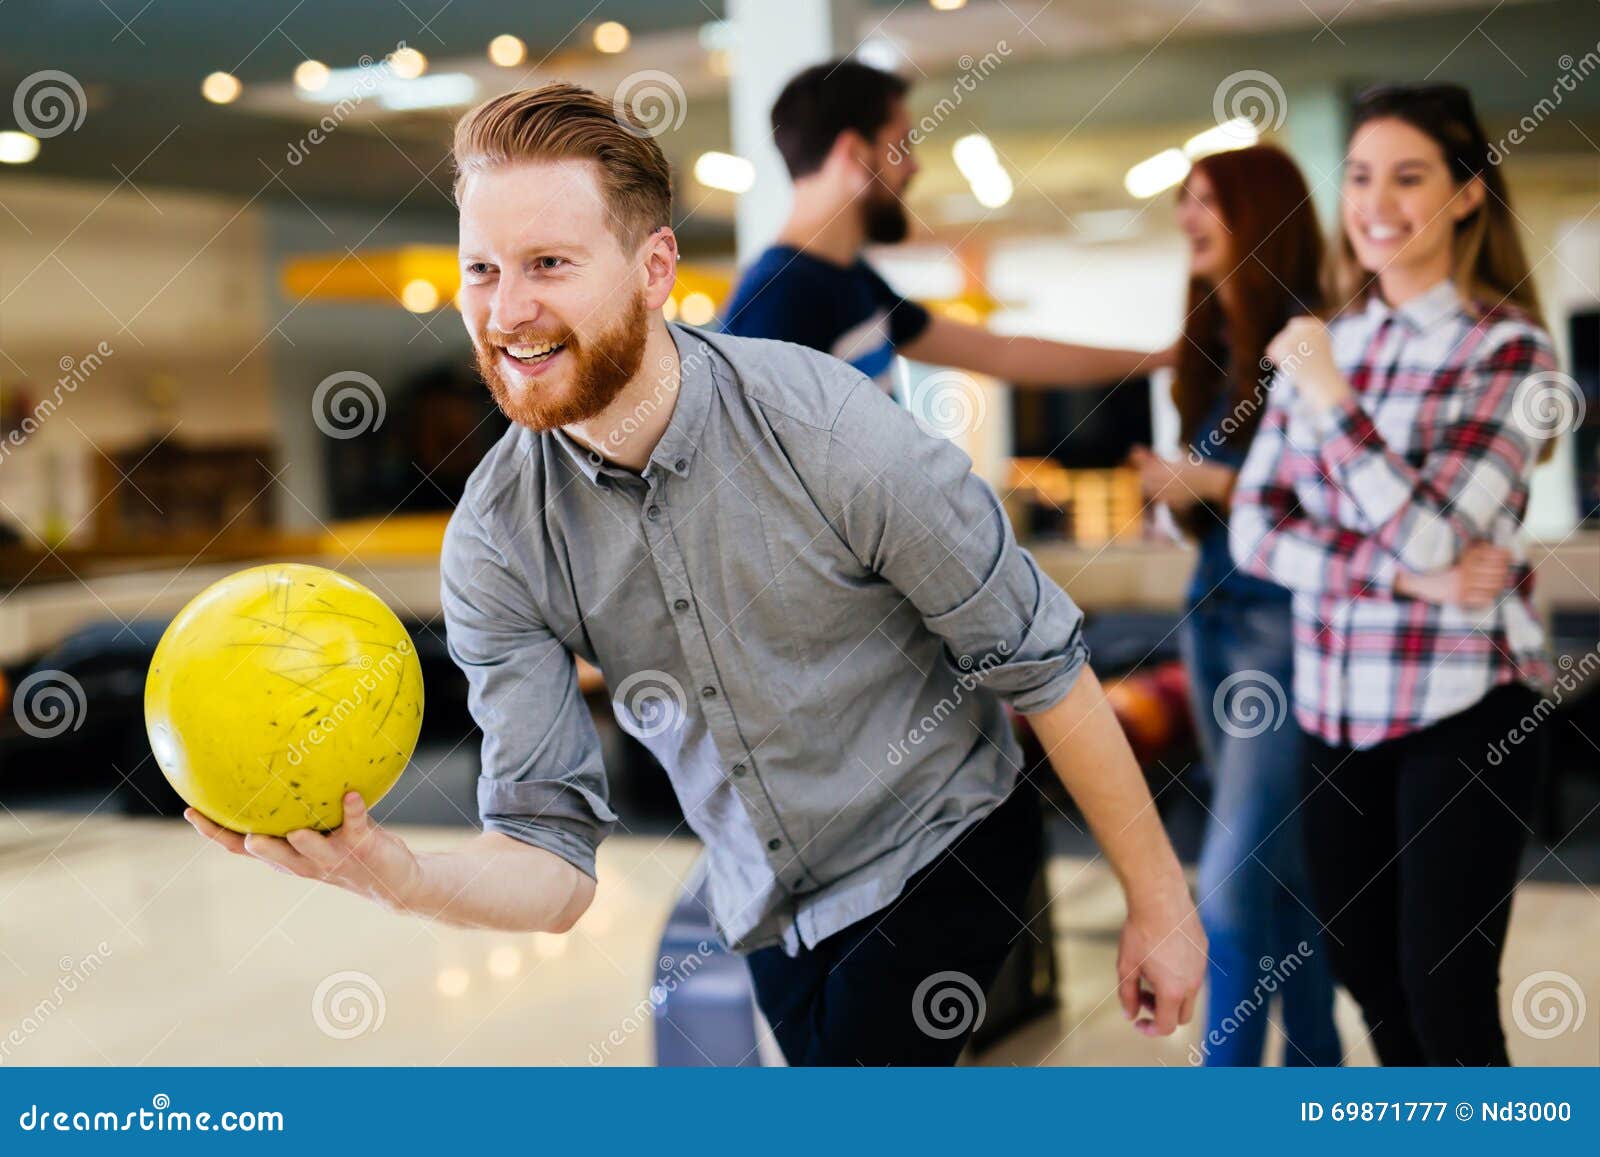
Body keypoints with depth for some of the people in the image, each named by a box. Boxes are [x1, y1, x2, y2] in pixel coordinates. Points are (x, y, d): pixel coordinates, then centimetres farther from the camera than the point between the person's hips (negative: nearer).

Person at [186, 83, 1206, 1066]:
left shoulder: (826, 427, -25)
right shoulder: (493, 544, -13)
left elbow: (1043, 662, -14)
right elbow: (556, 864, -15)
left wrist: (1158, 899, -9)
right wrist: (388, 872, -37)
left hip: (944, 858, -4)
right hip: (771, 916, 4)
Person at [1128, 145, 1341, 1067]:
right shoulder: (1212, 348, 13)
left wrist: (1219, 484, -18)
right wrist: (1174, 489, 1)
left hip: (1283, 621, -8)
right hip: (1213, 613, 8)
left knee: (1234, 879, -10)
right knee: (1278, 865, 13)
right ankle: (1314, 1059, 22)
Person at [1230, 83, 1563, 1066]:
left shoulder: (1509, 348, -8)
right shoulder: (1323, 343, 6)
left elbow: (1432, 537, -17)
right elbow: (1255, 530, -1)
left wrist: (1330, 398, -20)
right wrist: (1402, 573, -15)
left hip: (1463, 708, -5)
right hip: (1336, 709, 5)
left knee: (1447, 998, -3)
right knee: (1373, 984, 13)